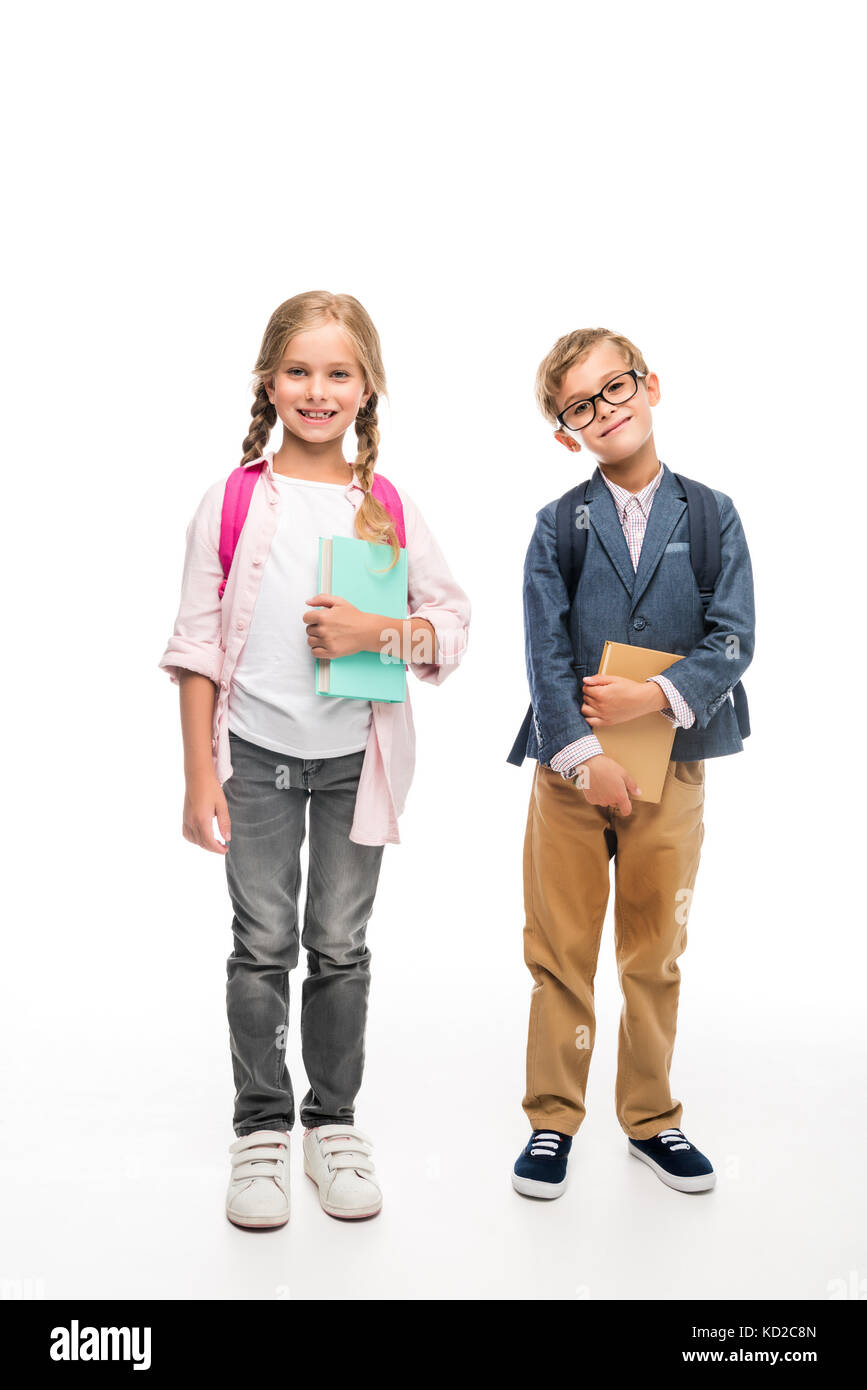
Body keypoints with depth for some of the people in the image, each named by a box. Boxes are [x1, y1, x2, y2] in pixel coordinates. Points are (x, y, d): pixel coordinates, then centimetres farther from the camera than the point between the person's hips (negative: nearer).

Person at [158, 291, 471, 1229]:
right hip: (256, 752, -1)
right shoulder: (233, 500, -2)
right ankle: (261, 1130, 22)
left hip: (354, 756, 1)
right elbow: (197, 646, -2)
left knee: (341, 947, 10)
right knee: (263, 946, 6)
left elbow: (452, 624, 4)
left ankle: (333, 1122, 26)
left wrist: (377, 633, -16)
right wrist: (200, 778, -5)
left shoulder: (389, 507, 1)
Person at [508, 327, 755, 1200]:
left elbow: (733, 642, -4)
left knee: (655, 953, 12)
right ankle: (553, 1119, 23)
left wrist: (654, 697, -18)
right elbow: (545, 656, -6)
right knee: (561, 951, 7)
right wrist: (587, 758, -14)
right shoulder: (557, 526, 1)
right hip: (570, 766, 0)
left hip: (672, 766, 1)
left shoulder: (712, 516, 3)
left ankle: (650, 1118, 29)